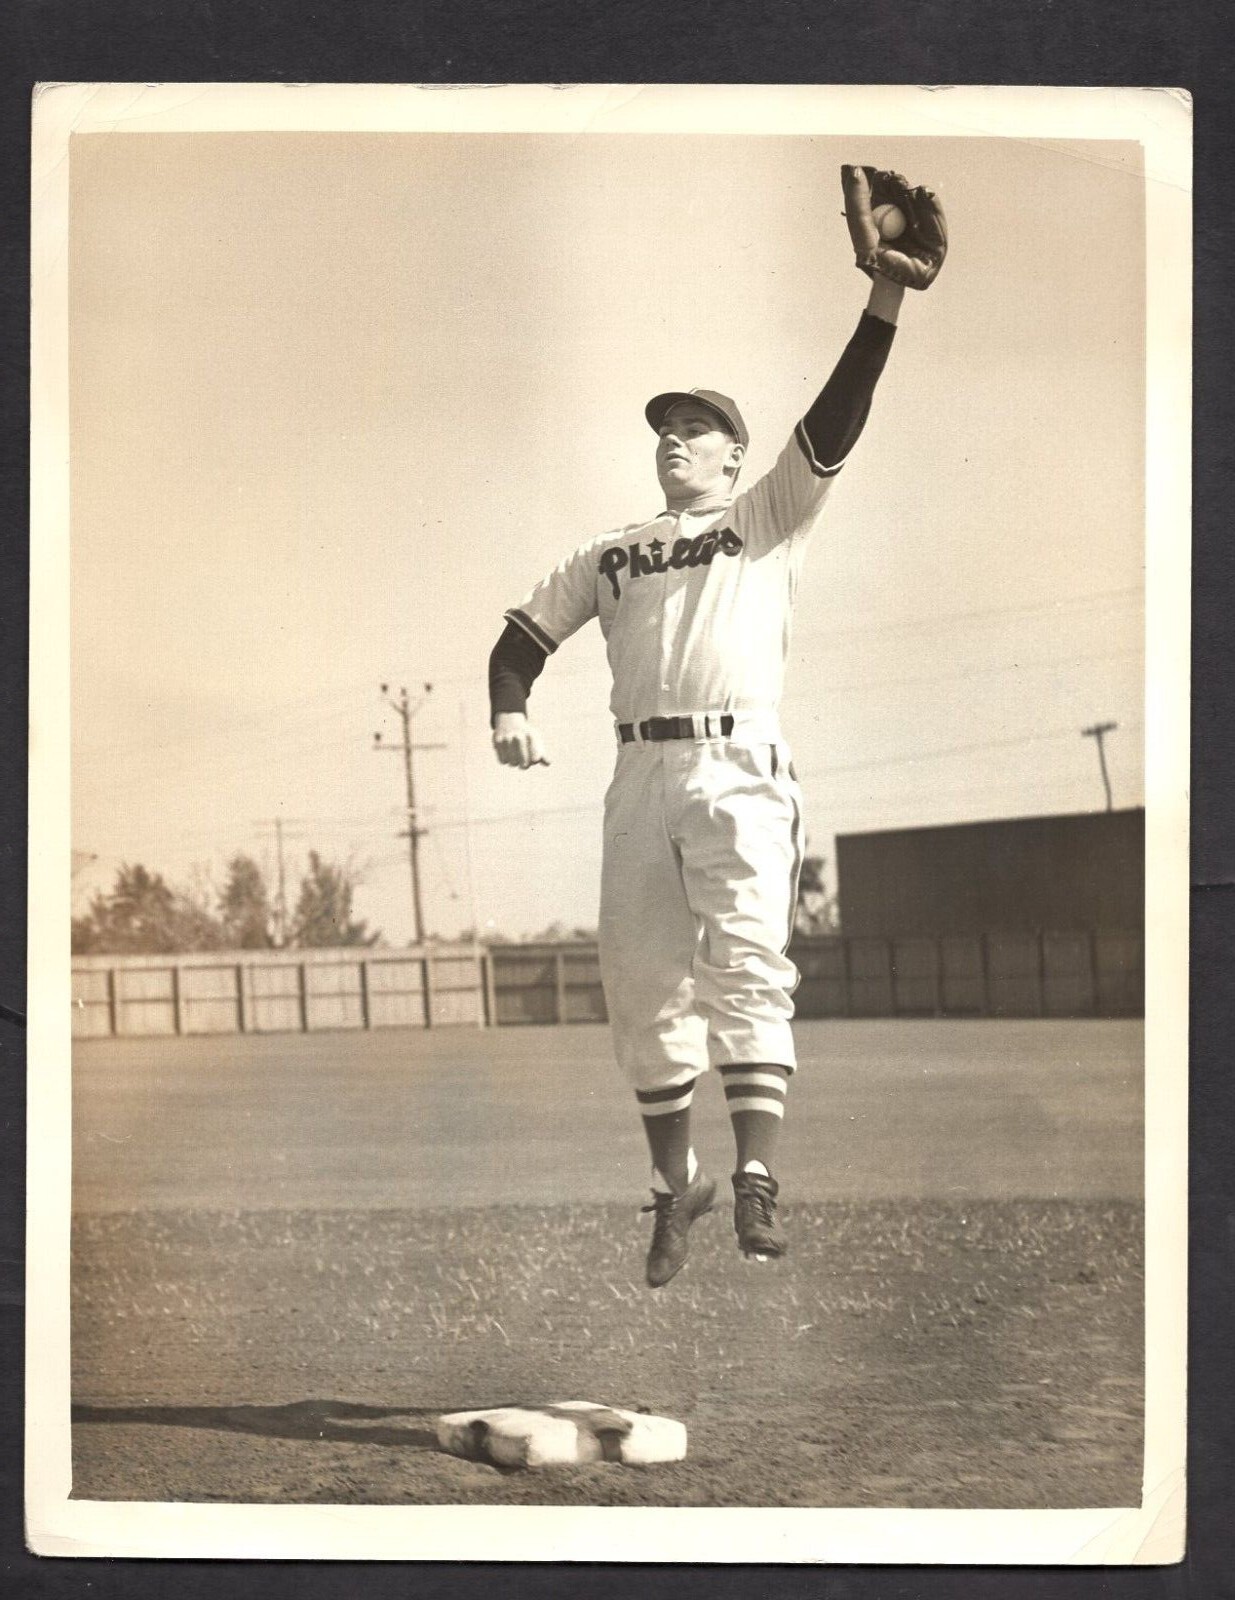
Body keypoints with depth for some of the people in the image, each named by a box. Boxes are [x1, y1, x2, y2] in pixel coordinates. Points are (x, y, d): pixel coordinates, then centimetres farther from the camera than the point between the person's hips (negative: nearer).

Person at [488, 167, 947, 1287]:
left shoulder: (771, 523, 13)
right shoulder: (609, 558, 23)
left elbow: (836, 422, 0)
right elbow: (525, 634, 20)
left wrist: (887, 294, -13)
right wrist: (510, 712, -2)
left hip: (739, 771, -4)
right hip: (640, 775, 4)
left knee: (746, 959, -19)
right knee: (643, 982, 2)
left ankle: (757, 1177, -26)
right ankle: (676, 1183, 15)